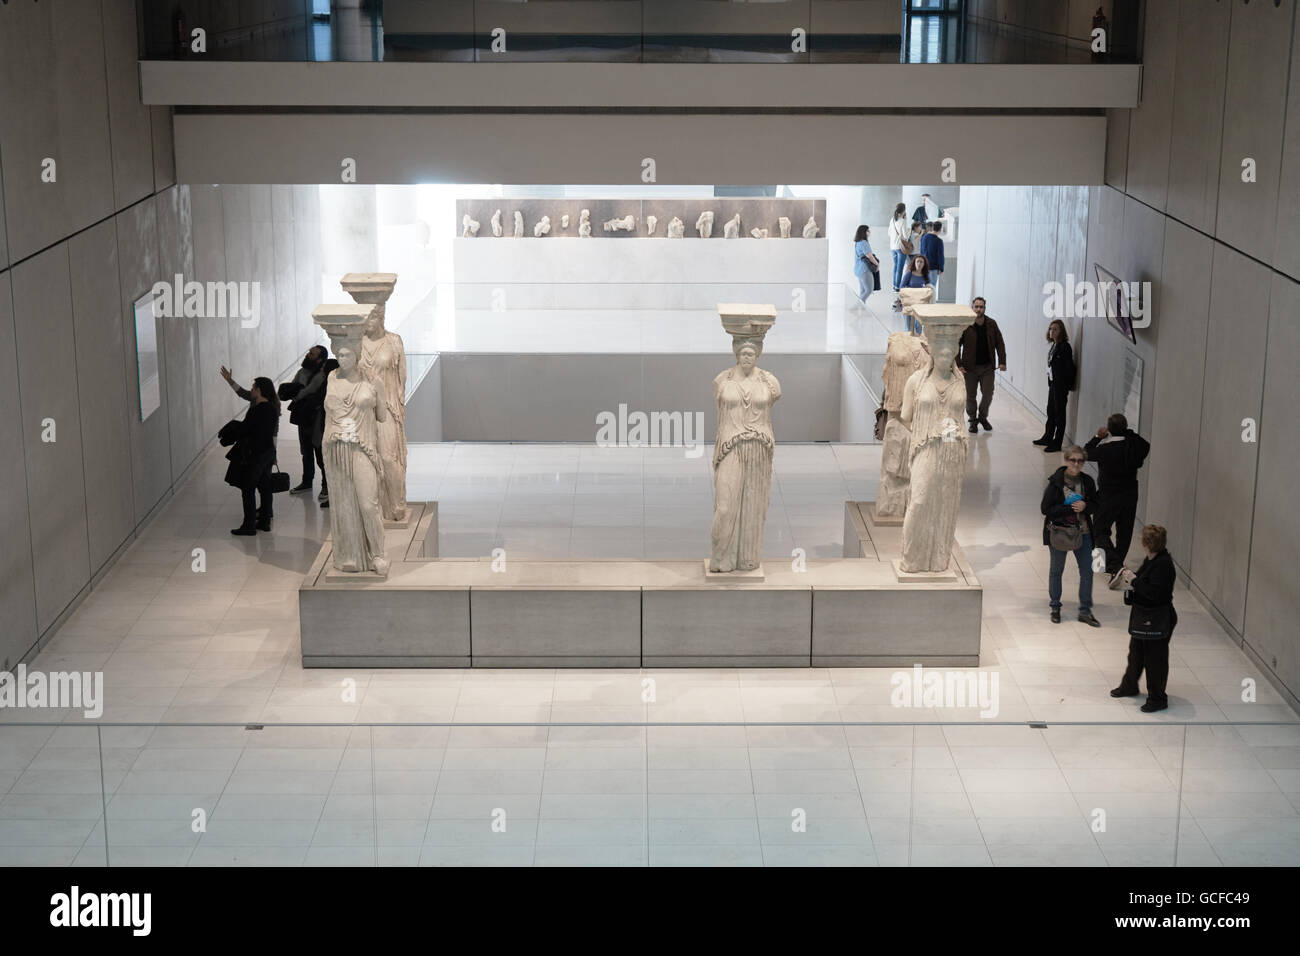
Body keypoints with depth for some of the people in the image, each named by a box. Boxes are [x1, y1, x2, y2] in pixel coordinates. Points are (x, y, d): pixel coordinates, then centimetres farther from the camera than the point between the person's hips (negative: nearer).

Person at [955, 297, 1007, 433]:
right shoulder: (965, 325, -9)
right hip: (970, 367, -2)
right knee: (970, 396, 6)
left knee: (988, 394, 2)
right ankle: (972, 420, 24)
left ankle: (983, 417, 27)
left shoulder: (991, 324, 0)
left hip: (987, 366, 2)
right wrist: (958, 365, -14)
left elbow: (999, 343, 7)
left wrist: (1002, 362, -1)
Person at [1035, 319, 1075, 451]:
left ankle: (1057, 443, 8)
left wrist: (1068, 387, -18)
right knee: (1051, 412, 19)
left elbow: (1069, 368, -18)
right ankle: (1048, 438, 33)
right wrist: (1050, 382, 11)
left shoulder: (1064, 347, -17)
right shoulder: (1053, 345, 9)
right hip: (1052, 383, 9)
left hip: (1061, 386, -9)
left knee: (1059, 414, 0)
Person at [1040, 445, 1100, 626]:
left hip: (1082, 532, 3)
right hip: (1059, 532, -3)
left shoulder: (1087, 481, 0)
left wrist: (1084, 507, -16)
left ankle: (1085, 611, 15)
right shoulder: (1056, 482, -11)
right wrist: (1071, 508, -19)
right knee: (1056, 570, 10)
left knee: (1087, 570, 3)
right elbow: (1045, 508, -14)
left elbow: (1095, 506, 6)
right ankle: (1055, 608, 26)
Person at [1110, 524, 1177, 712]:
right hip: (1142, 616, 10)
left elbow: (1154, 593, -29)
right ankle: (1129, 686, 42)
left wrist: (1134, 581, -21)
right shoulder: (1151, 560, 5)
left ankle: (1157, 698, 15)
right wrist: (1132, 577, -1)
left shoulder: (1163, 564, -25)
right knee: (1136, 653, 24)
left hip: (1157, 621, -10)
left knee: (1155, 659, 3)